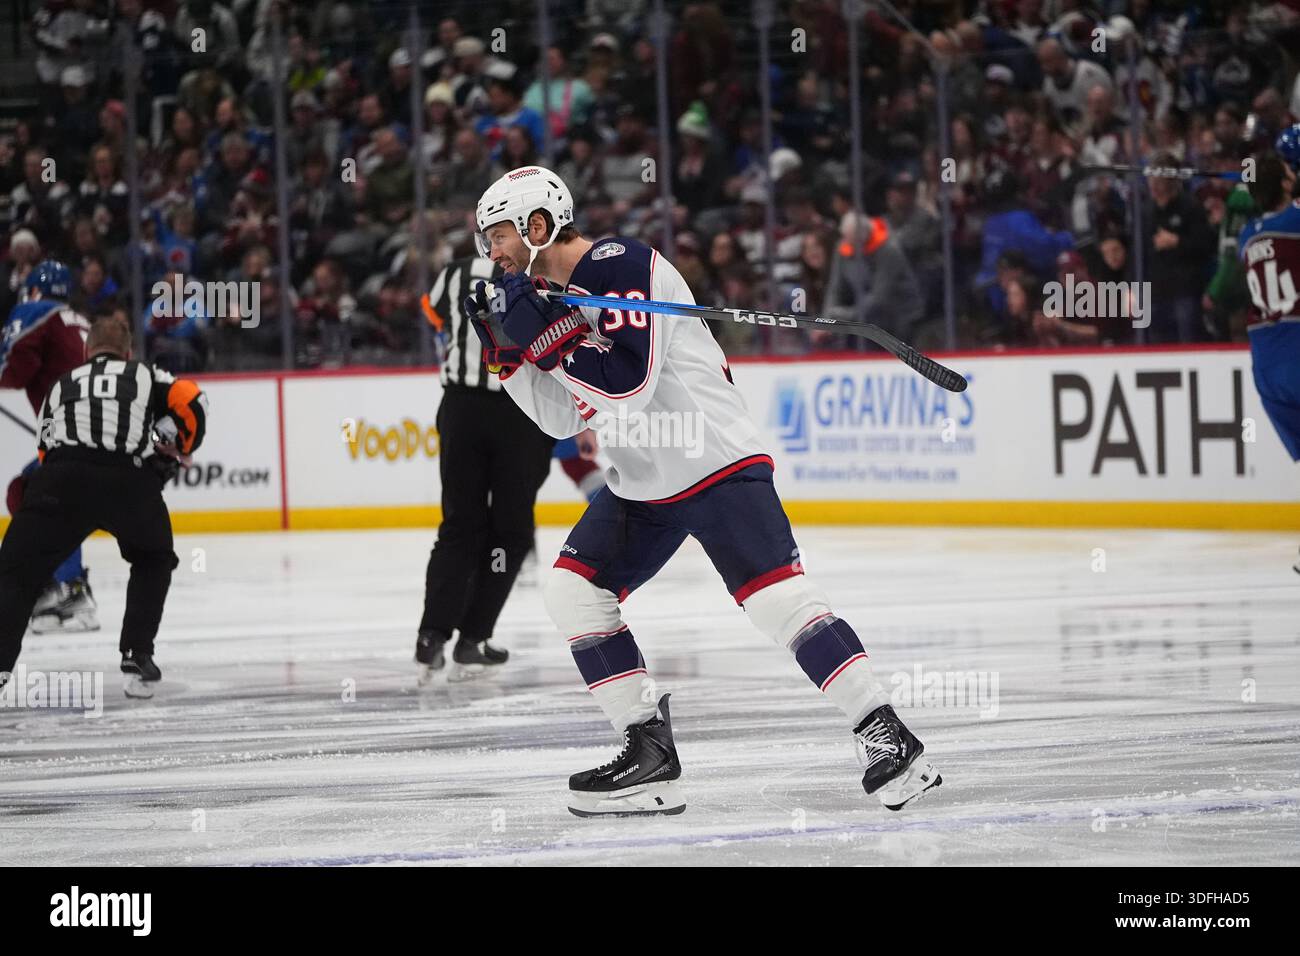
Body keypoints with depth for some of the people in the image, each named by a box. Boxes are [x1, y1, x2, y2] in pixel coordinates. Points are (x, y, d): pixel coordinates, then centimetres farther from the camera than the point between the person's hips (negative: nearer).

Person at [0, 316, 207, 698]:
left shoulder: (63, 384, 31)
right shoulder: (145, 375, 26)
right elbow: (190, 401, 10)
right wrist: (177, 451, 27)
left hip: (62, 480, 0)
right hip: (132, 480, 0)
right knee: (153, 562, 28)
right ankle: (137, 657, 18)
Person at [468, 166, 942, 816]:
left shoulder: (619, 266, -17)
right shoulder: (550, 294, 11)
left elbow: (629, 388, -27)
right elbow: (562, 419, 13)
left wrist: (543, 332, -26)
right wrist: (508, 351, 2)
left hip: (715, 463, -10)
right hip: (640, 485, 10)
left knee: (776, 598, -19)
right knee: (572, 589, 2)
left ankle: (888, 738, -15)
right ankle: (650, 752, 4)